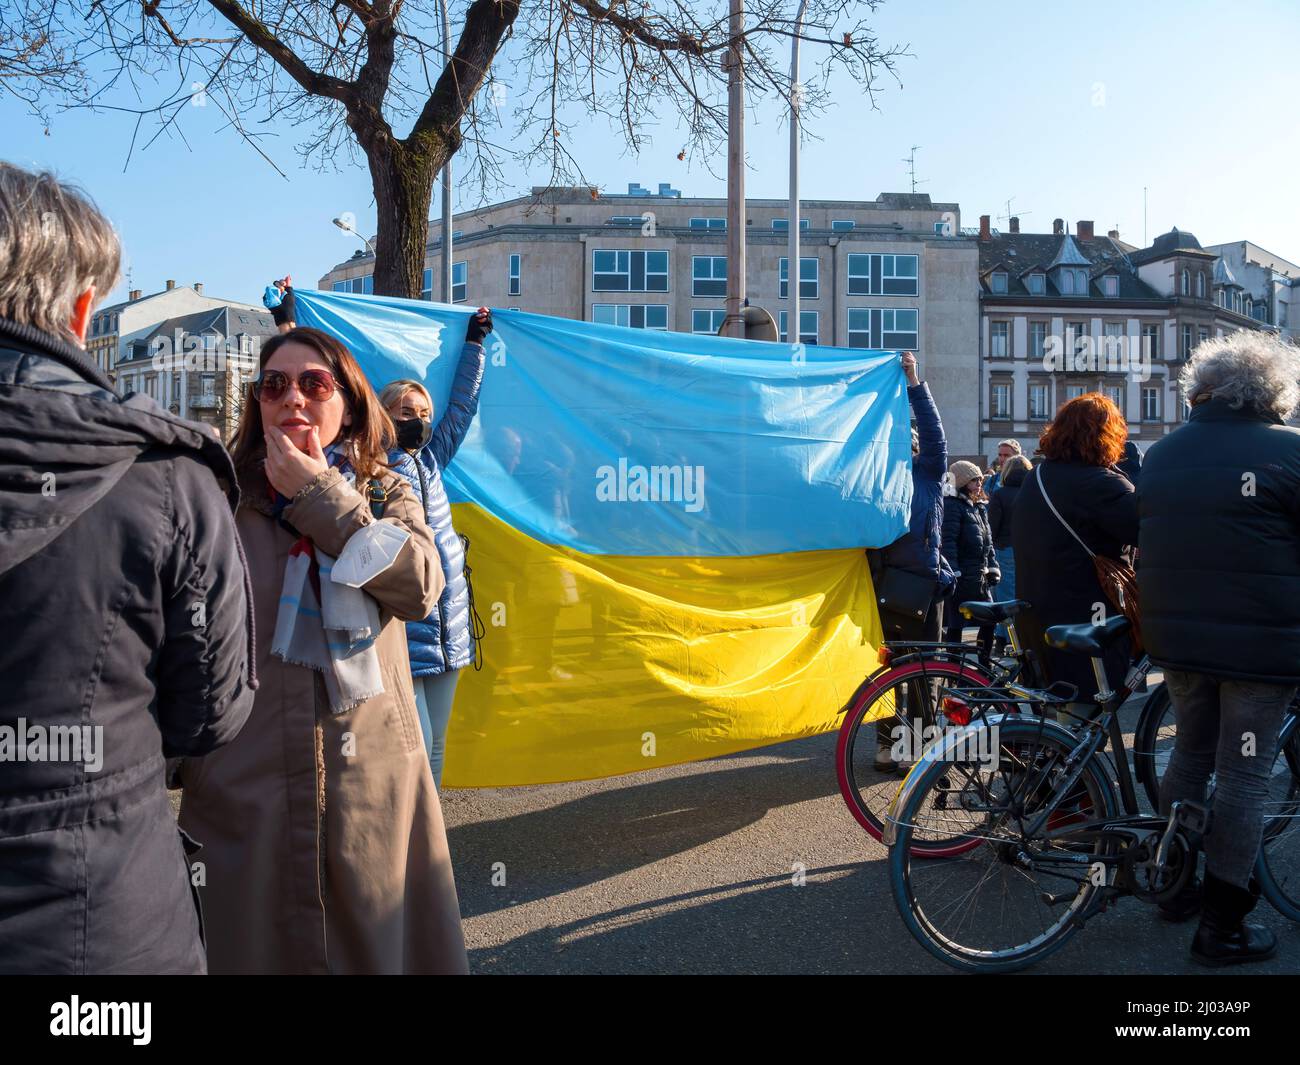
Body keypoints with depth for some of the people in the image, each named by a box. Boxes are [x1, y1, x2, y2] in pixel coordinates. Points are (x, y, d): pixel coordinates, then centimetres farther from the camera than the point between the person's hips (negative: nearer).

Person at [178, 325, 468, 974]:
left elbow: (420, 586, -12)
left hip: (373, 777, 1)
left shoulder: (386, 495, 7)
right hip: (245, 783, -1)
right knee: (254, 942, 10)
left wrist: (319, 495, -11)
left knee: (379, 941, 10)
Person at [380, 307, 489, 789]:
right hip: (401, 635, -6)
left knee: (434, 746, 13)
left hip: (448, 634, 6)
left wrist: (474, 343, 29)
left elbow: (462, 407, 23)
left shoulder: (429, 461, 13)